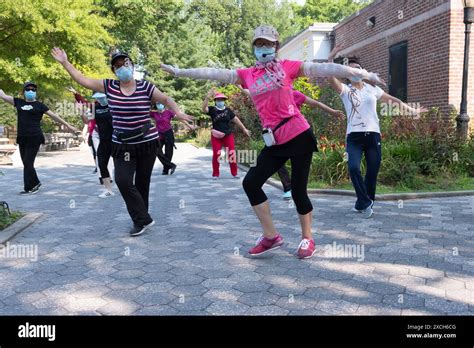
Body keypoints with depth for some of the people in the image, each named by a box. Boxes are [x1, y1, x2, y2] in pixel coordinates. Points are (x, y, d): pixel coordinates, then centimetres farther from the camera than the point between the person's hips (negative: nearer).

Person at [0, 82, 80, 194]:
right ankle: (35, 183, 27)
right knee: (26, 163, 9)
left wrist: (68, 126, -2)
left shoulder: (39, 105, 2)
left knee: (28, 163, -5)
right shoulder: (18, 102, 13)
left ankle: (29, 188, 5)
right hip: (22, 138, 5)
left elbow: (54, 116, 1)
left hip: (34, 138, -5)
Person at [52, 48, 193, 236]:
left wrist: (178, 112, -19)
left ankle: (140, 219, 23)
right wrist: (65, 62, 5)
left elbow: (166, 99, -3)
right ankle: (144, 219, 0)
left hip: (147, 143, -2)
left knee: (142, 183, 8)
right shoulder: (109, 86, 2)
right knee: (123, 181, -11)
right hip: (122, 145, 2)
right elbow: (83, 80, 6)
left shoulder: (145, 87, -5)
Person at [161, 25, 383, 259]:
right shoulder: (247, 75, 12)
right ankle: (271, 237, 11)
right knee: (251, 183, 0)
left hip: (298, 134, -5)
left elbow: (322, 68, -4)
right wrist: (180, 72, 11)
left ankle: (307, 239, 20)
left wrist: (359, 73, -9)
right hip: (275, 143, 5)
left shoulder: (287, 66, 2)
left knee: (298, 190, -1)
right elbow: (215, 73, 11)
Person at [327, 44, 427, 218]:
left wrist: (410, 109, 19)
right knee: (354, 167, -23)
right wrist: (330, 59, -25)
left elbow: (392, 100, 20)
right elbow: (331, 79, -16)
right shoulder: (345, 90, 2)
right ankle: (366, 203, -9)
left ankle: (362, 204, 20)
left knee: (372, 172, 3)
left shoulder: (372, 88, 11)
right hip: (354, 136, -3)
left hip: (373, 135, 3)